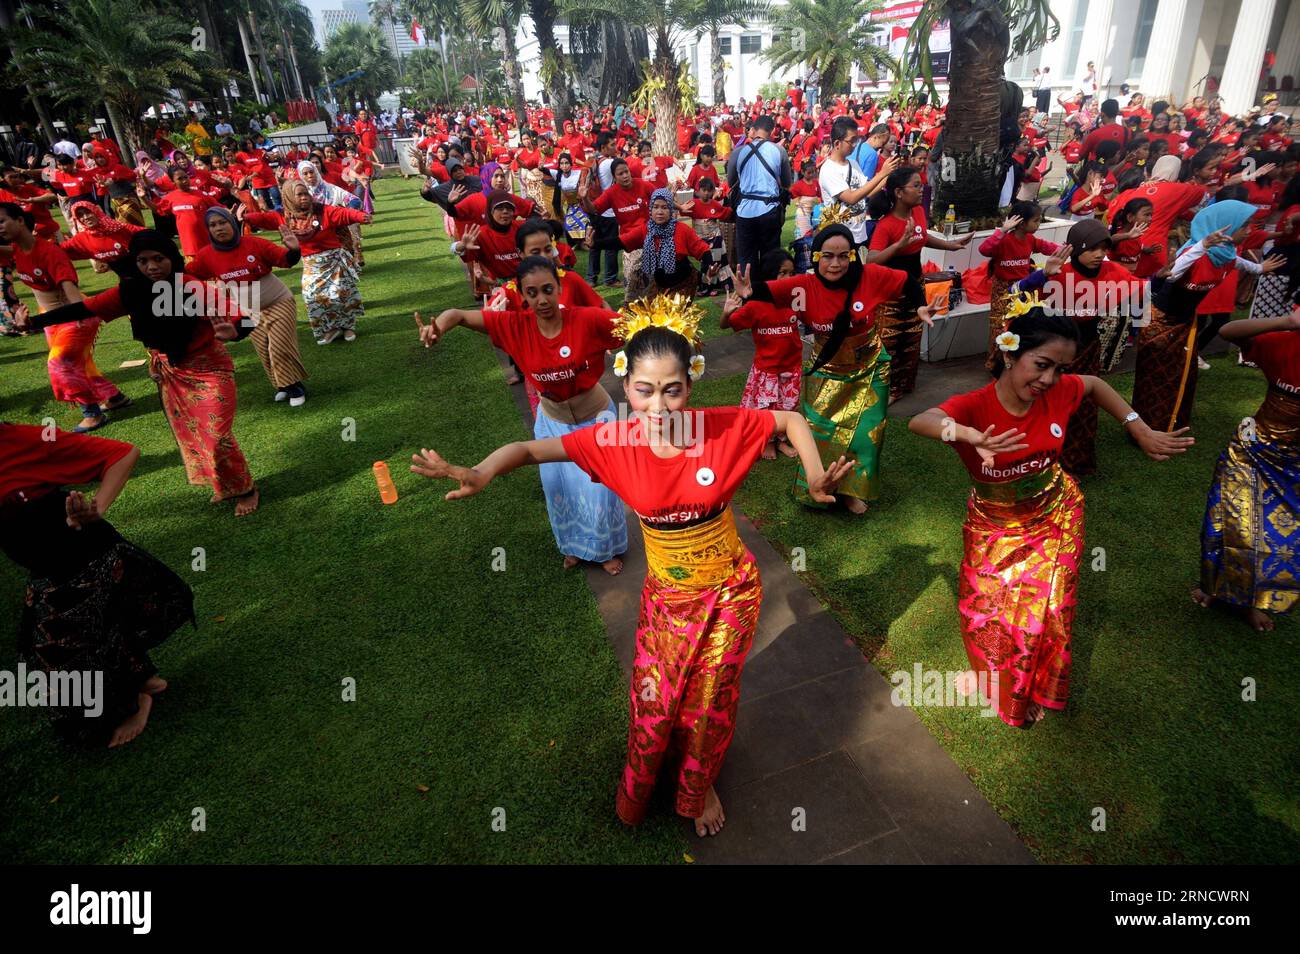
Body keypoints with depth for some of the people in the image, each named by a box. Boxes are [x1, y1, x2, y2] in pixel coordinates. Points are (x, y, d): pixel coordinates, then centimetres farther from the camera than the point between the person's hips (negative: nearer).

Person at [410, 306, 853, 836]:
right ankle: (638, 788, 49)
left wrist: (816, 475, -23)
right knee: (654, 706, 13)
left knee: (710, 704, 16)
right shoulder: (614, 442, -20)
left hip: (729, 592, 0)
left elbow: (792, 420, -7)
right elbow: (529, 449, -19)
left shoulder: (724, 427, -22)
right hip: (665, 596, 1)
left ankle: (700, 787, 49)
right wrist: (479, 473, -38)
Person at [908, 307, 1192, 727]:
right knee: (988, 613, 11)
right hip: (994, 527, -2)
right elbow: (919, 422, -51)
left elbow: (1095, 385, 7)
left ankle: (1036, 689, 38)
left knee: (1045, 611, 9)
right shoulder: (974, 406, -30)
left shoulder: (1058, 393, -17)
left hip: (1055, 518, 2)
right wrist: (973, 437, -70)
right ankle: (1002, 683, 44)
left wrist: (1141, 431, 1)